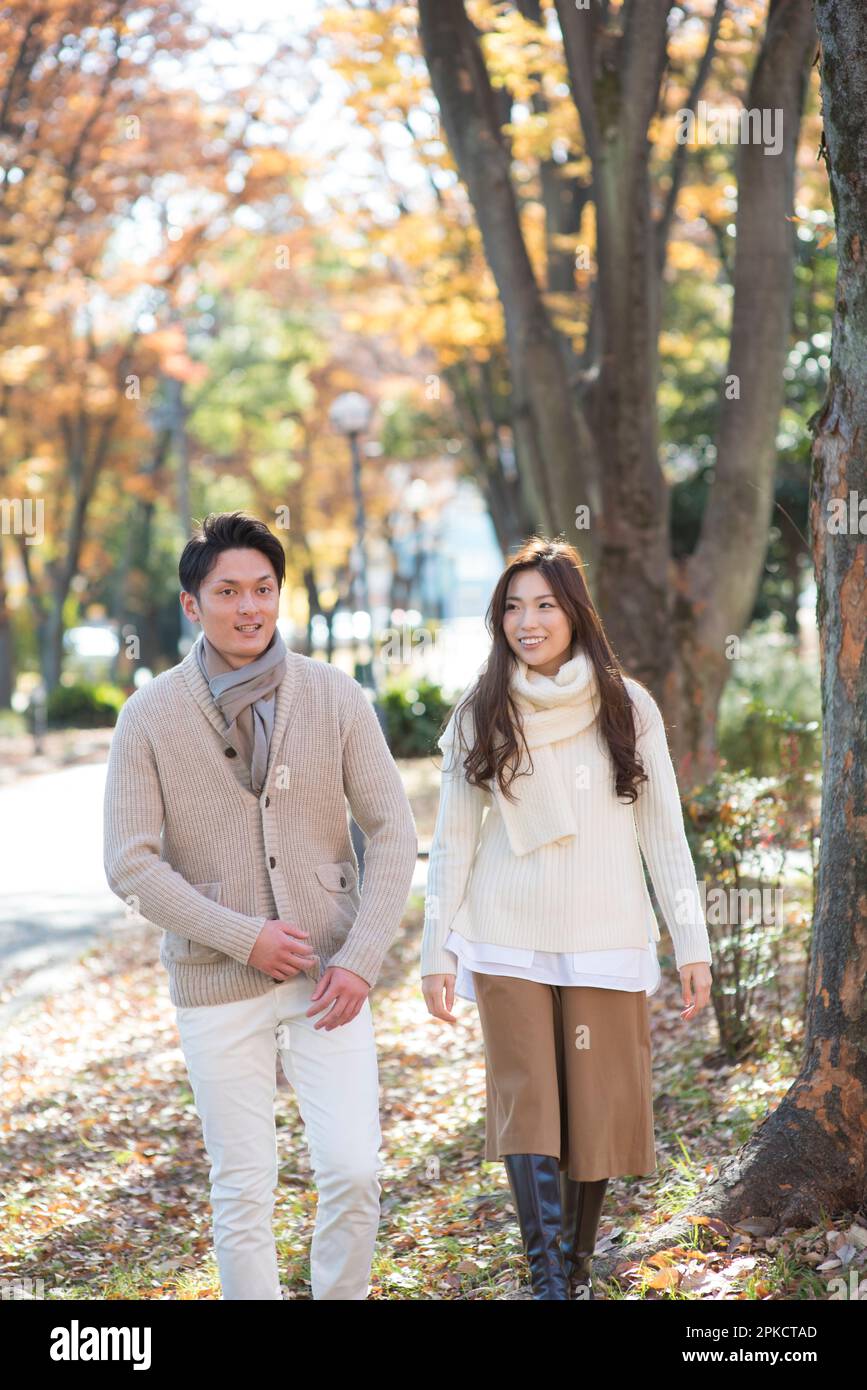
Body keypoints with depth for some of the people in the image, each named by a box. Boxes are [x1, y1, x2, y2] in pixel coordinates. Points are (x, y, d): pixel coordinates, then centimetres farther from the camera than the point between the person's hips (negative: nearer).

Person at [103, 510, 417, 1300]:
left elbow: (393, 832, 0)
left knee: (353, 1172, -6)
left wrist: (361, 960, -10)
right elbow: (130, 863, -6)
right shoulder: (151, 717, -4)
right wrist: (244, 937, -14)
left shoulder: (335, 698, -2)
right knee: (243, 1191, 5)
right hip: (217, 986, -1)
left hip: (328, 979, 1)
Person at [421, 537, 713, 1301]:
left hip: (607, 943, 0)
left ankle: (579, 1269, 21)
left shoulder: (628, 707, 2)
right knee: (526, 1112, -8)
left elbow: (664, 832, 3)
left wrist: (693, 944, -1)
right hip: (510, 944, 0)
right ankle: (551, 1283, -10)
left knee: (598, 1112, 4)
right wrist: (437, 952, 2)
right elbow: (452, 841, 5)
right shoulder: (480, 714, 3)